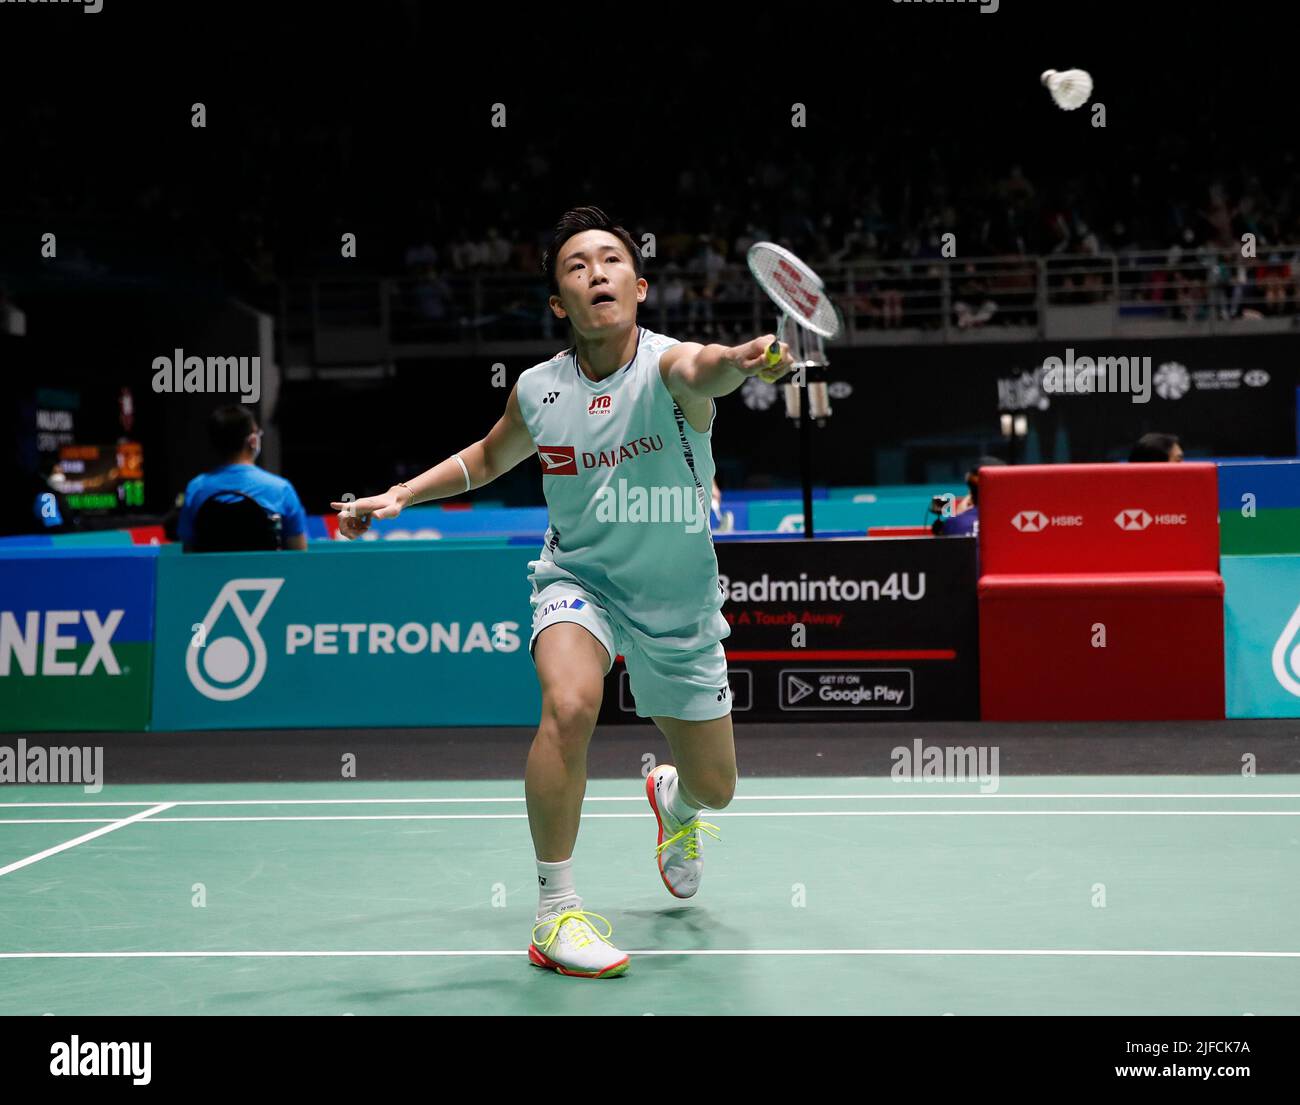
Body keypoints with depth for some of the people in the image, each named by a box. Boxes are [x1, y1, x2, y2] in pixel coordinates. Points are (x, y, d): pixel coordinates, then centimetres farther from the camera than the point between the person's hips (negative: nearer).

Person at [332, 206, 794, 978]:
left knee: (714, 789, 10)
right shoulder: (537, 391, -8)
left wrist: (747, 360, -70)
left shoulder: (667, 366, -20)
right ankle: (556, 914, -20)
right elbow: (487, 459, 15)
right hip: (579, 578, 1)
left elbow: (703, 369, -47)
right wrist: (399, 495, 4)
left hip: (677, 603, 0)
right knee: (570, 704, -33)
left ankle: (673, 799, 52)